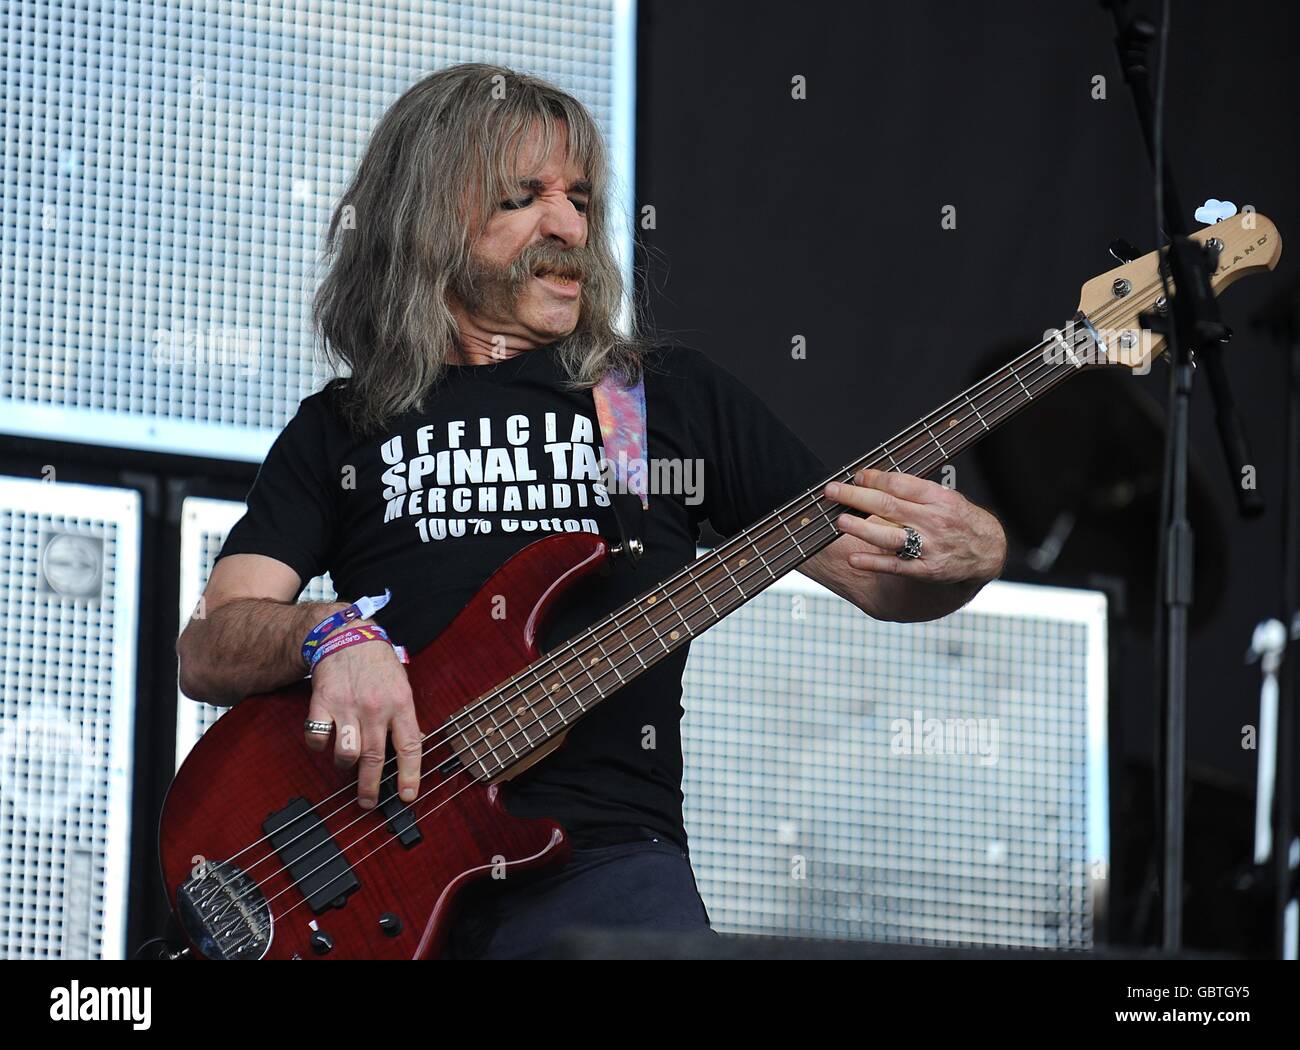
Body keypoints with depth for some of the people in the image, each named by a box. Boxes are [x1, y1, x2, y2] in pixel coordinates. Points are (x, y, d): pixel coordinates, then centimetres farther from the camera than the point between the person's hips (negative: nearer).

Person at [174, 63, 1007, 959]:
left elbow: (882, 583, 18)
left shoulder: (672, 395, 17)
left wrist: (969, 552, -6)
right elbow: (206, 652, 9)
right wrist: (330, 635, -13)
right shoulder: (339, 429, 17)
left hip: (603, 860, 0)